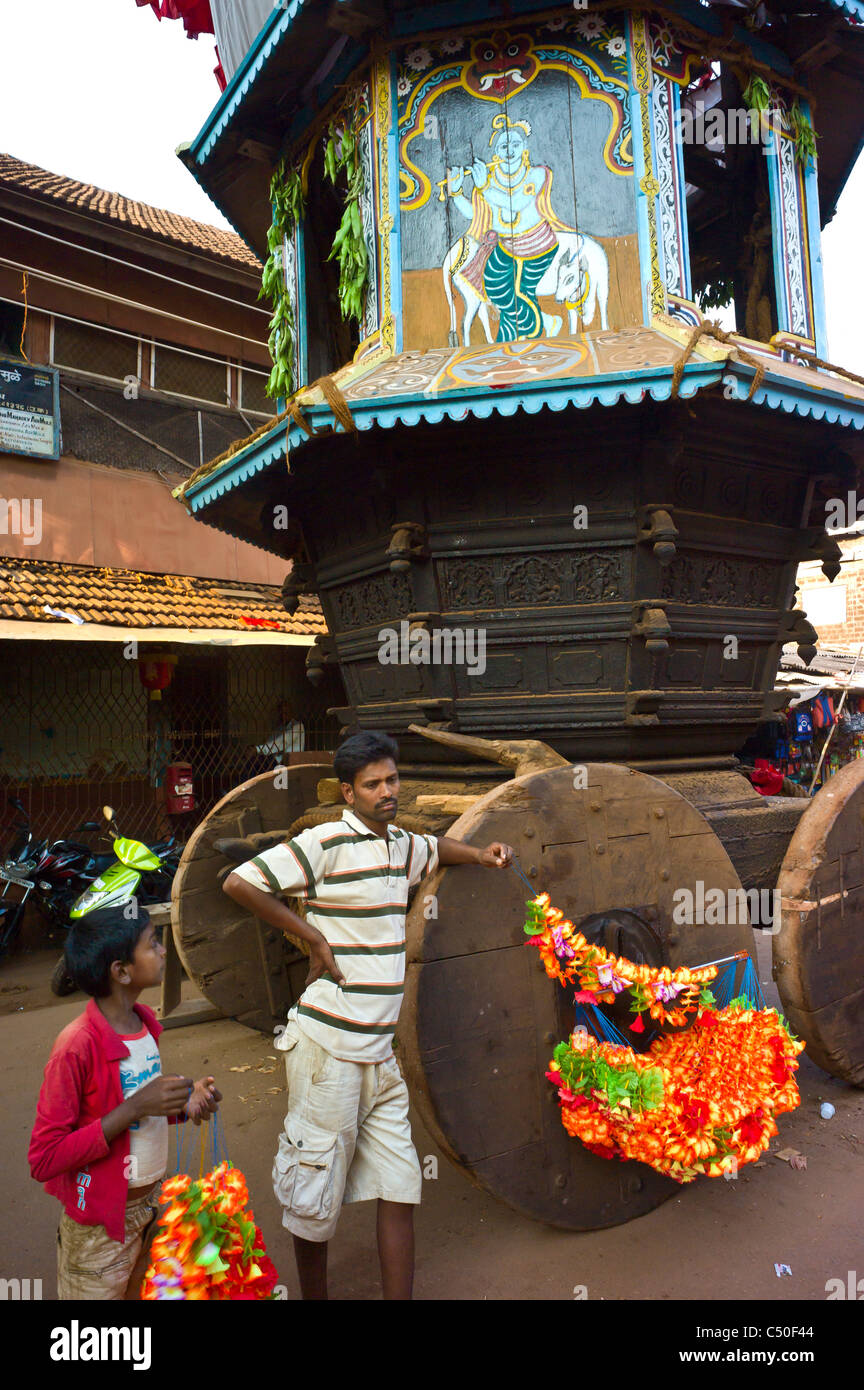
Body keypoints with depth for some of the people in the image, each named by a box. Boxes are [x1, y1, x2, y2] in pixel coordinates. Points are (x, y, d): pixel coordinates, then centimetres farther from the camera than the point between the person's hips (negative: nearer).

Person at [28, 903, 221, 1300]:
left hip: (152, 1205, 7)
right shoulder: (77, 1046, -24)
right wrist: (134, 1108, -29)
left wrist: (183, 1101, -6)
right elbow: (44, 1159, -23)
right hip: (100, 1227, -6)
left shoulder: (144, 1022, 0)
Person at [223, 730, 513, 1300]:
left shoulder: (401, 843, 9)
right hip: (329, 1046, -7)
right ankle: (314, 1295, 30)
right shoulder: (326, 843, -14)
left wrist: (481, 854, 11)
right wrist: (313, 936, -15)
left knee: (401, 1187, 10)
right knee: (317, 1193, 9)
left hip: (380, 1052, 7)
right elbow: (239, 883, -18)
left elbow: (436, 848, 32)